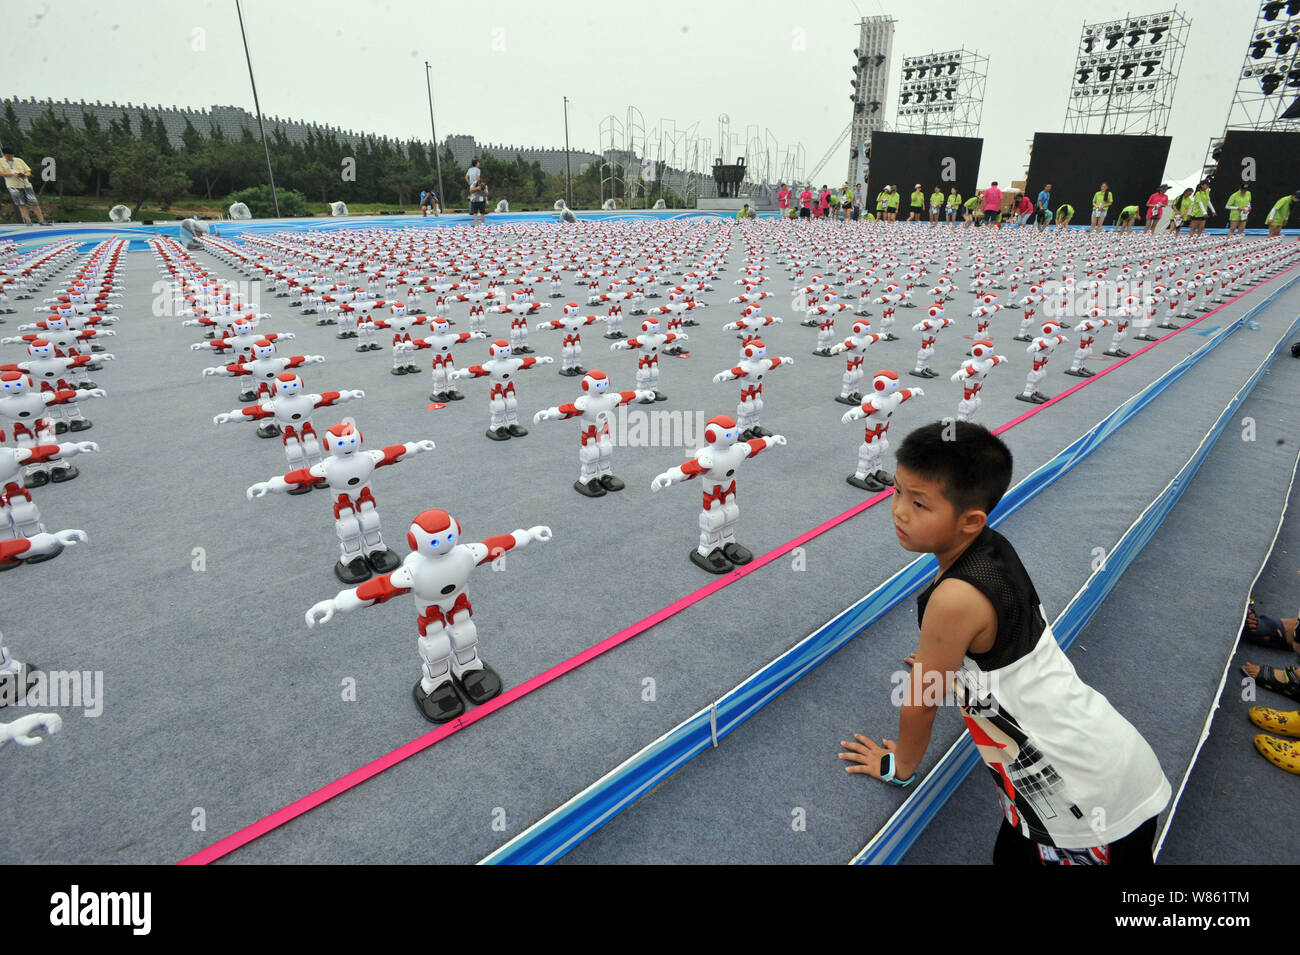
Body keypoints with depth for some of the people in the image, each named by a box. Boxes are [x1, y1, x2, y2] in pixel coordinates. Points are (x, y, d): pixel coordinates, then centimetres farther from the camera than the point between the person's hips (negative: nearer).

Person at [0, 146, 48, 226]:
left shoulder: (19, 160, 10)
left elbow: (29, 172, 9)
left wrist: (25, 174, -14)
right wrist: (12, 174, -17)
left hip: (25, 184, 1)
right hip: (13, 186, -1)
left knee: (34, 203, -5)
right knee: (21, 204, 0)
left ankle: (41, 220, -3)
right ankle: (27, 221, 1)